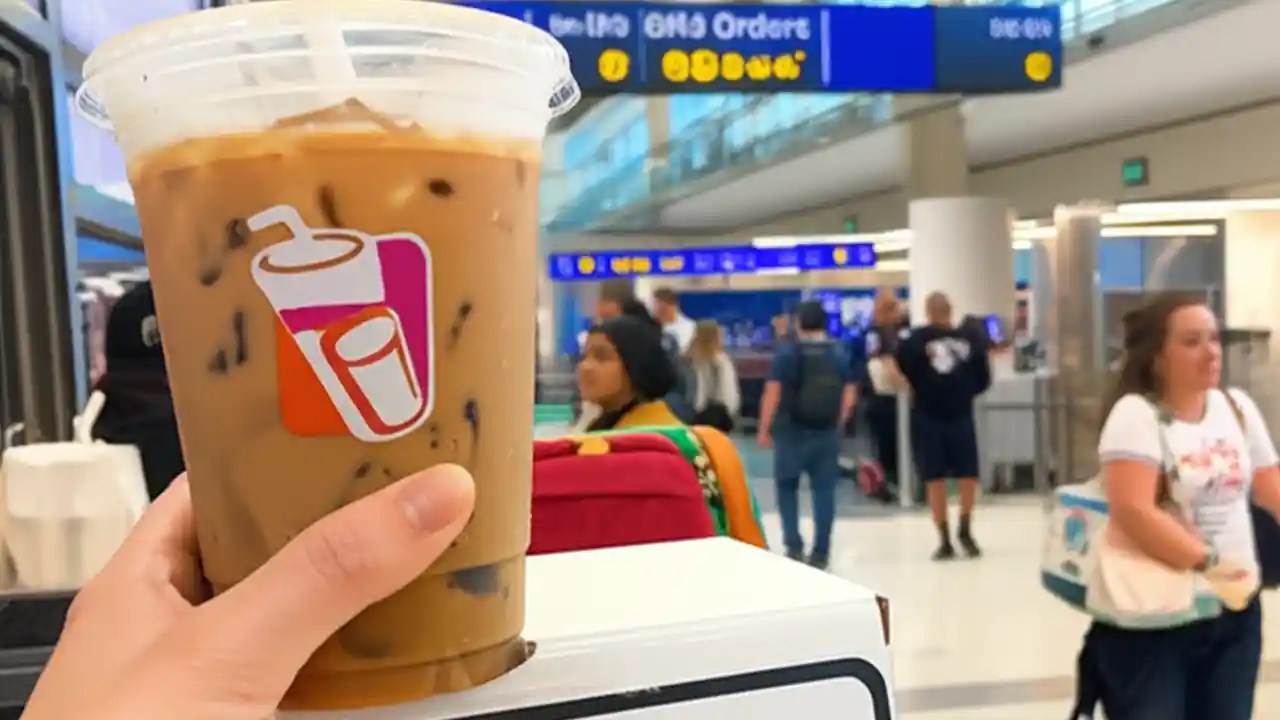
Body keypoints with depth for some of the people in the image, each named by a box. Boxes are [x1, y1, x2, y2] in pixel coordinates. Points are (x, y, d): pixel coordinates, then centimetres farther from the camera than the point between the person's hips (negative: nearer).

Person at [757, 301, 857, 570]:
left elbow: (772, 394, -10)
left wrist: (764, 429, -3)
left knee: (787, 487, 13)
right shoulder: (839, 355, 4)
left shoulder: (786, 353, -6)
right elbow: (849, 395, 4)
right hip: (827, 432, 2)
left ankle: (793, 545, 5)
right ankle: (821, 552, 7)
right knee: (824, 490, 7)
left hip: (792, 431, -2)